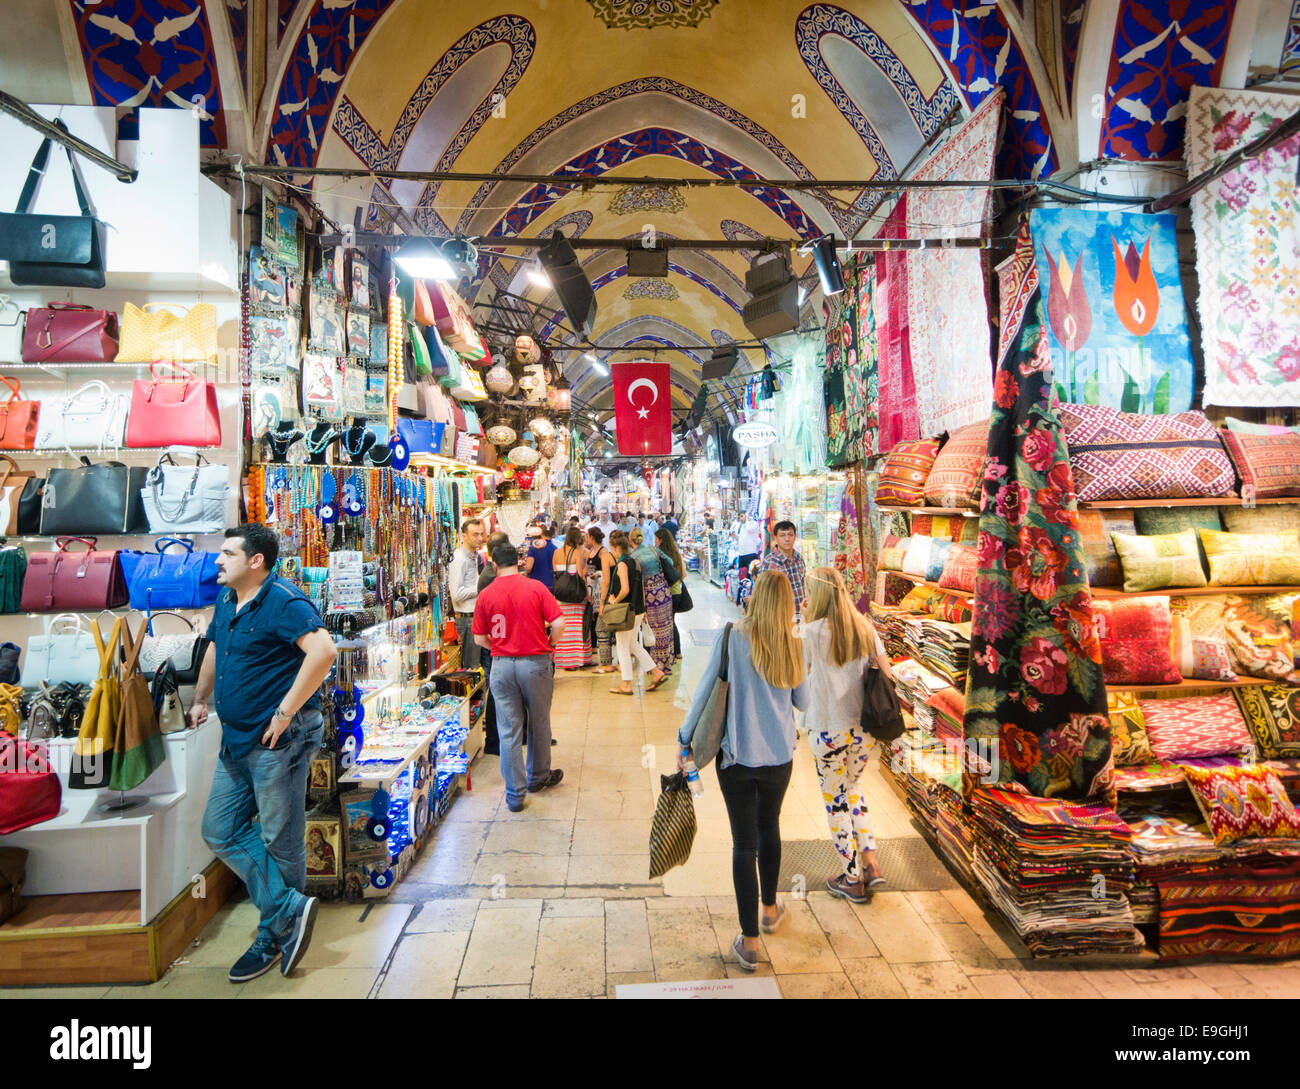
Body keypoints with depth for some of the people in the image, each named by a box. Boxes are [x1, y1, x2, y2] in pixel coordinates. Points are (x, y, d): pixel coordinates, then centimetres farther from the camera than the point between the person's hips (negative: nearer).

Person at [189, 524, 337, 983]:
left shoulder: (283, 600, -18)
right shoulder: (226, 604, 12)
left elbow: (323, 650, -31)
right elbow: (214, 649, 31)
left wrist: (285, 711, -26)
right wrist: (200, 699, 29)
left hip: (278, 740, -10)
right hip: (236, 740, 10)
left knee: (281, 842, 5)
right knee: (220, 832, 10)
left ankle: (274, 936, 23)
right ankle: (291, 909, 14)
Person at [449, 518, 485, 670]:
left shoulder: (474, 555, 14)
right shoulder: (459, 559, -16)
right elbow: (457, 594, -22)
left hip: (475, 616, 9)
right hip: (467, 618, -9)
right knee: (471, 665, -4)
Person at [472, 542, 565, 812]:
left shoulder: (486, 595, -2)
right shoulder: (535, 587, -5)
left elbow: (479, 638, 1)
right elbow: (558, 623, -11)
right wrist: (549, 645, 7)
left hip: (501, 665, 1)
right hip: (535, 662, -1)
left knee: (508, 730, 7)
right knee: (539, 723, 18)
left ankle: (515, 793, 11)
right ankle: (538, 777, 35)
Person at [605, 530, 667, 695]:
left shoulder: (622, 564, -16)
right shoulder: (635, 562, 9)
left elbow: (625, 590, -25)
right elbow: (641, 588, 14)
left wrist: (615, 601, -9)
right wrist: (643, 608, 19)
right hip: (638, 609, 8)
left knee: (622, 647, 4)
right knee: (633, 644, 20)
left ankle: (626, 685, 11)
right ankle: (657, 673, 18)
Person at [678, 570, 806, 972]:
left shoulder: (733, 637, -14)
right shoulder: (794, 646, -5)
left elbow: (706, 690, -9)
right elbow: (802, 702, 6)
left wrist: (685, 739, 1)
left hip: (738, 755, -3)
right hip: (779, 755, 3)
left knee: (744, 842, 6)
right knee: (769, 828, 24)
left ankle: (749, 943, 15)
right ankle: (770, 910, 45)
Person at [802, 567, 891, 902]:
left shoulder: (814, 630, -15)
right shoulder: (865, 627, 1)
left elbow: (803, 673, -6)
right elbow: (886, 675, 3)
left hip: (829, 729, -5)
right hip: (863, 727, 6)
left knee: (836, 801, 11)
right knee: (852, 789, 26)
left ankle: (852, 880, 22)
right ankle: (870, 863, 24)